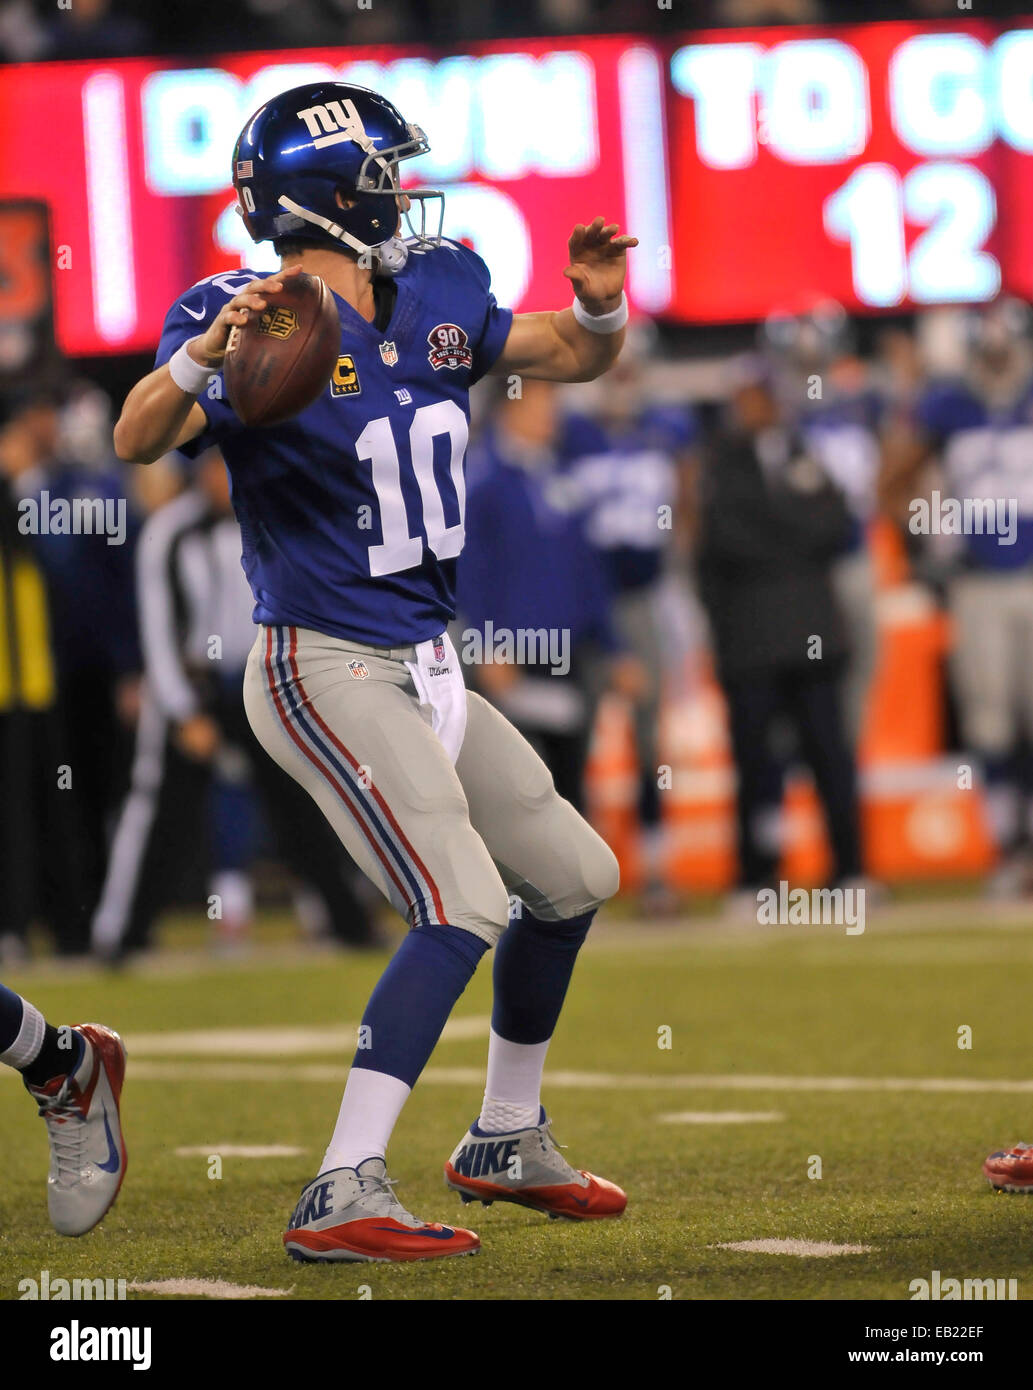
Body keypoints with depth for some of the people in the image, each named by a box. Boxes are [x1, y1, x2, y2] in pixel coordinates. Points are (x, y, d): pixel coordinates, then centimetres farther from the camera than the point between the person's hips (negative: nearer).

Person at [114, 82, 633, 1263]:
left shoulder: (435, 297, 6)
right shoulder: (255, 320, -16)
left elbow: (570, 359, 18)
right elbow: (139, 439, -31)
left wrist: (598, 306, -5)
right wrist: (204, 357, -51)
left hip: (424, 672, 9)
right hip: (327, 672, -9)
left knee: (574, 878, 19)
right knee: (466, 910, -23)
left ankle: (506, 1140, 35)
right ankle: (343, 1197, -27)